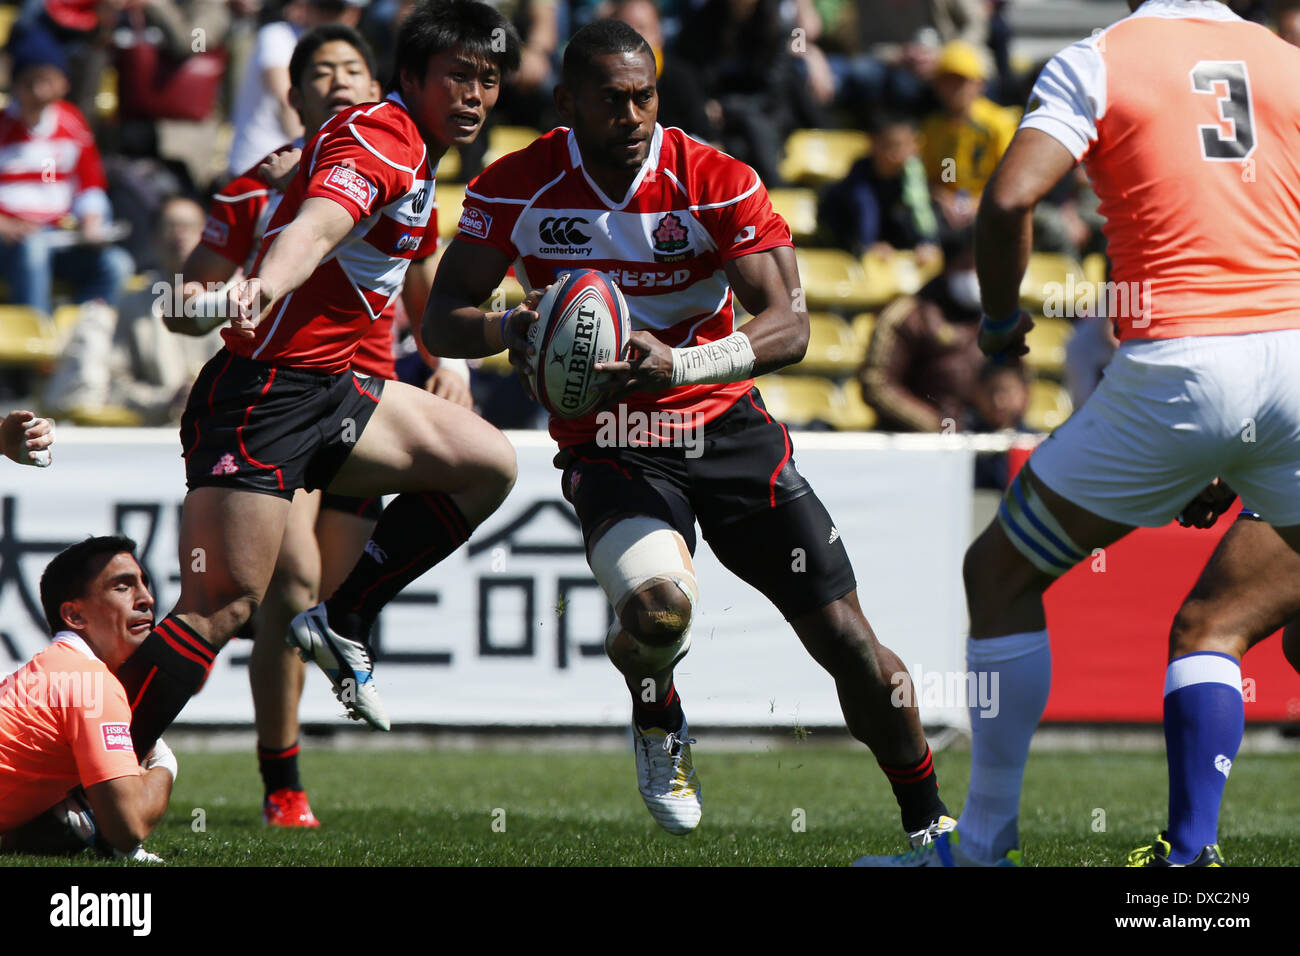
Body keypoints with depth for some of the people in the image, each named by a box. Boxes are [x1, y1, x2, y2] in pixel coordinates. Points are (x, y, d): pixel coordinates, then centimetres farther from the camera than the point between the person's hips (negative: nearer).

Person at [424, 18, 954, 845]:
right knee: (658, 606, -31)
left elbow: (789, 326, -19)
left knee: (845, 637, -4)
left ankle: (927, 817, 18)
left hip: (723, 425, 1)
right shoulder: (516, 189, -7)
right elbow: (442, 321, -4)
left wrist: (678, 364, -36)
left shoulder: (718, 184, -12)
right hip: (606, 443, -1)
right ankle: (658, 721, 6)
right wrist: (511, 331, -28)